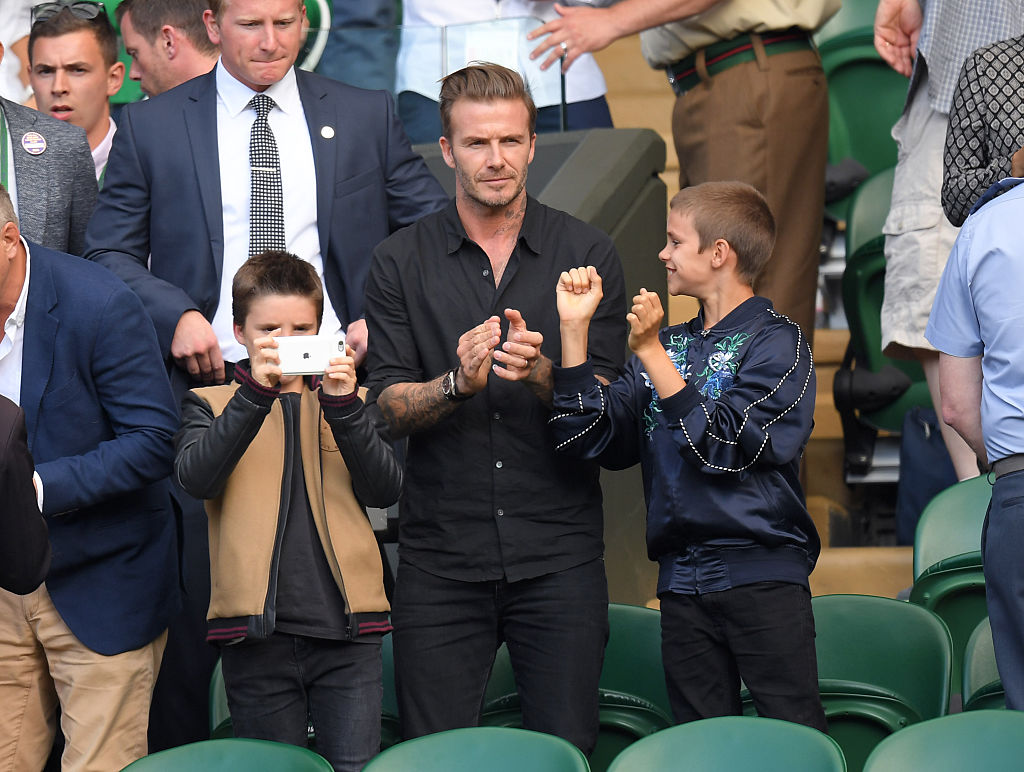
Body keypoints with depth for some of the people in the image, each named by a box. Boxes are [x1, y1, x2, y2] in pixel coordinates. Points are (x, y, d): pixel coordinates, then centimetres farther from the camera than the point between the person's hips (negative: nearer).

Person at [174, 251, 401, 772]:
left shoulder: (348, 400, 16)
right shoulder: (212, 404, 10)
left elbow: (385, 489, 0)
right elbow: (195, 478, -11)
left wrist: (343, 405, -13)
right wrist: (256, 393, -20)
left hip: (347, 629, 1)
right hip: (258, 631, -1)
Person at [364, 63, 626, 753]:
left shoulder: (588, 253, 4)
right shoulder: (400, 263, 4)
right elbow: (388, 407, -1)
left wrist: (539, 374, -20)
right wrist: (458, 382, -20)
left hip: (559, 558, 0)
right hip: (441, 558, 0)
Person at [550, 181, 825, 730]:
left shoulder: (776, 341, -3)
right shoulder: (667, 345, 16)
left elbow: (725, 447, -14)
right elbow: (594, 440, 7)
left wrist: (652, 353, -14)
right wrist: (574, 329, 2)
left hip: (762, 574, -6)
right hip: (682, 579, 6)